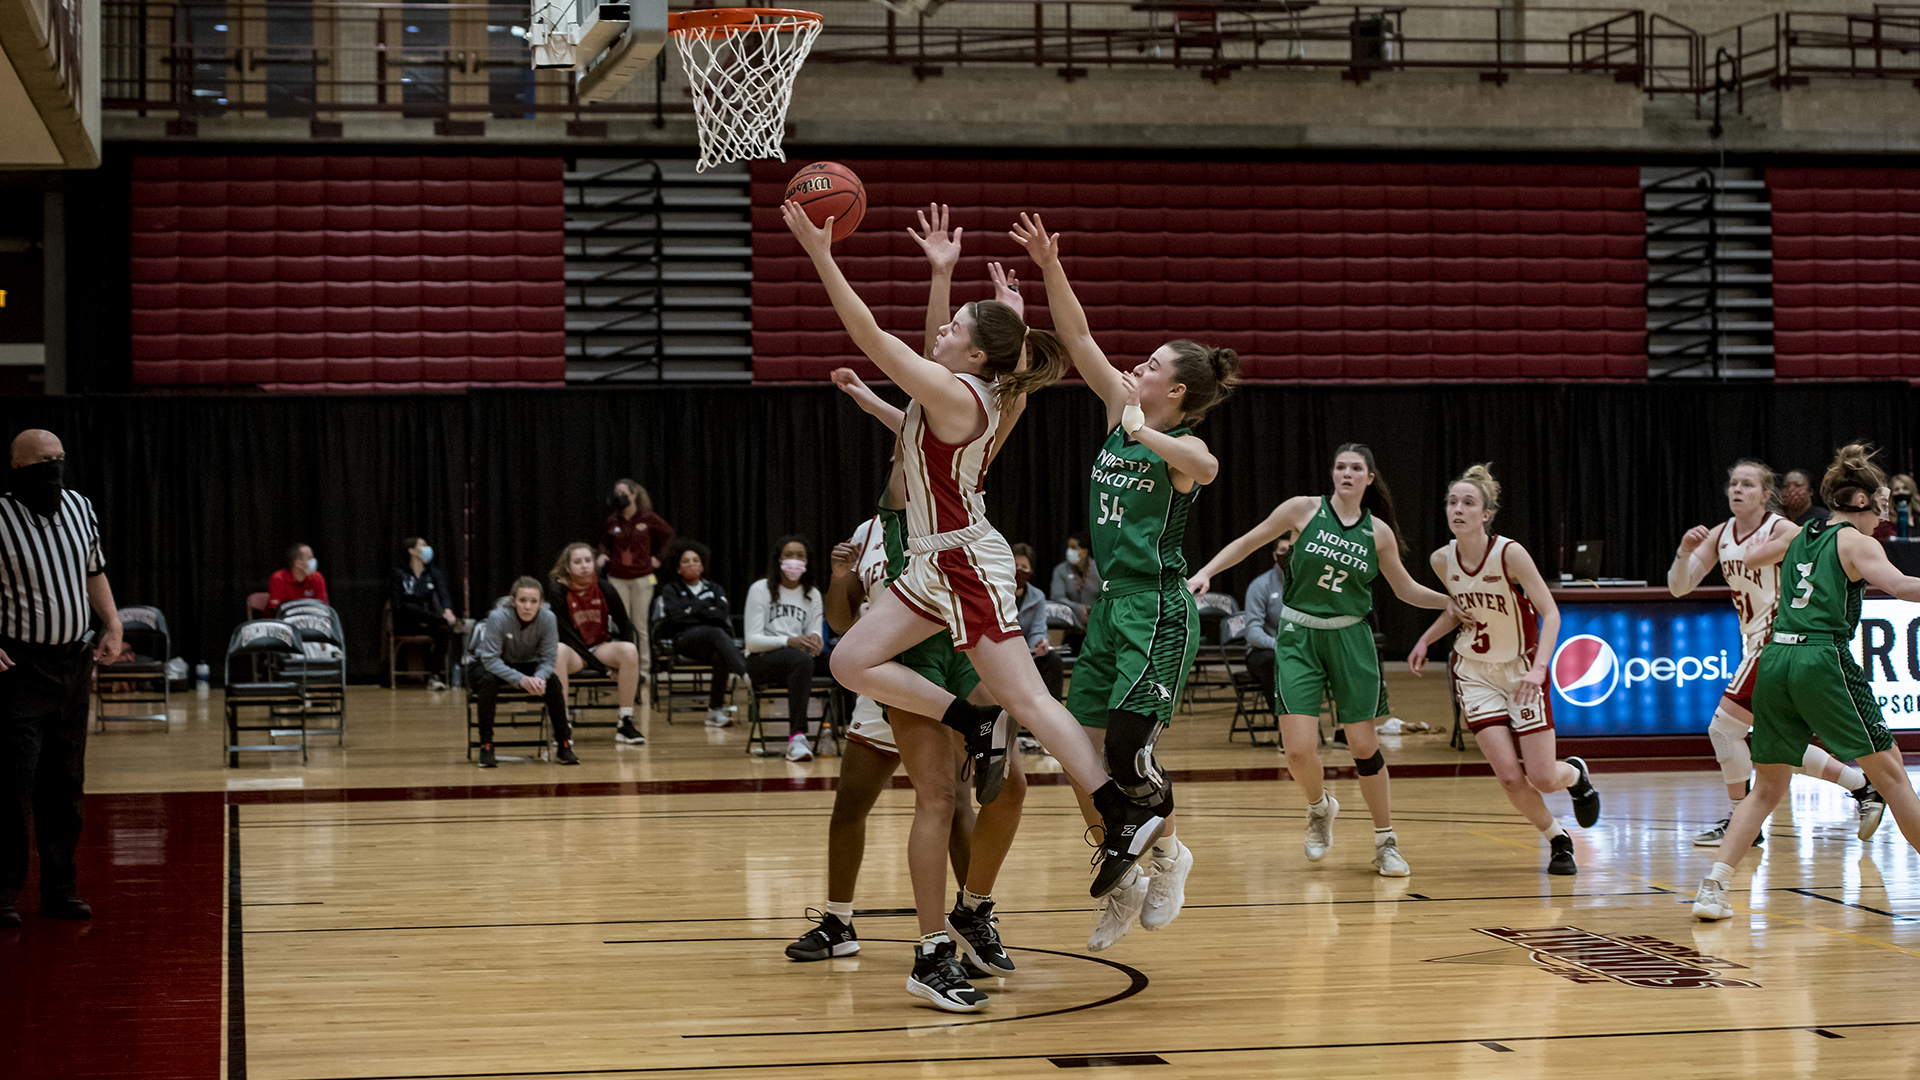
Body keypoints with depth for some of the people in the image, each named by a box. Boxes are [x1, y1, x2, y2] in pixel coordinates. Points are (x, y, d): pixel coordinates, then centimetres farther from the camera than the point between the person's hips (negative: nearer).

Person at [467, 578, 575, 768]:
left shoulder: (547, 618, -23)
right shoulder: (498, 617, -31)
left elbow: (549, 659, -16)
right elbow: (490, 659, -30)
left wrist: (539, 677, -38)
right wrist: (520, 679, -42)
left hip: (527, 664, 3)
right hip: (487, 666, -3)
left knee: (552, 682, -24)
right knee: (488, 681, -36)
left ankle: (565, 744, -11)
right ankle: (486, 747, -25)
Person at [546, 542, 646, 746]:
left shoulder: (604, 589, -5)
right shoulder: (558, 592, -13)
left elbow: (625, 626, 4)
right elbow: (566, 636, -16)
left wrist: (623, 657, -11)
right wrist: (605, 668, -22)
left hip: (601, 648, 3)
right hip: (574, 652, -3)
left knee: (630, 650, -29)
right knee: (557, 651, -37)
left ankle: (625, 725, -22)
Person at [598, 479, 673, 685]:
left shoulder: (648, 519, -2)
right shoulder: (612, 521, 3)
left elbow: (668, 534, 13)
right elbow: (604, 542, 20)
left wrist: (657, 556, 9)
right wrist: (603, 554, 1)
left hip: (642, 577, -2)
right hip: (617, 578, 2)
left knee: (642, 626, 0)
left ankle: (644, 669, 5)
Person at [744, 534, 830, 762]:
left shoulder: (812, 595, 17)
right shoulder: (761, 589, 2)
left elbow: (815, 633, 9)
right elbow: (752, 640, -7)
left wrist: (815, 641, -18)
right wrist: (788, 641, -23)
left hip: (799, 660, 5)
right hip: (761, 660, -5)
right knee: (801, 660, -37)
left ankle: (797, 738, -35)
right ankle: (798, 735, -46)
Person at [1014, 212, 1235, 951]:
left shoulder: (1179, 443, -9)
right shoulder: (1121, 413, 10)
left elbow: (1206, 466, -35)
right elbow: (1078, 340, 6)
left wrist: (1142, 431, -35)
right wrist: (1050, 268, -2)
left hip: (1157, 610, -8)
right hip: (1109, 604, 8)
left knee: (1127, 755, -14)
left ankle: (1169, 854, 15)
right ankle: (1123, 883, 24)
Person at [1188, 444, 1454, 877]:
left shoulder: (1379, 532, 2)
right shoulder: (1305, 509, -3)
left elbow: (1406, 589, 14)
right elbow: (1248, 543, 5)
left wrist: (1457, 602, 6)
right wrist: (1205, 573, -5)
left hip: (1351, 639, 1)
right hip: (1299, 637, -1)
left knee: (1363, 745, 0)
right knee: (1298, 749, -11)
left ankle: (1386, 842, 16)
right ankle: (1320, 808, 22)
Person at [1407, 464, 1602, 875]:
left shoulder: (1510, 553, -21)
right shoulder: (1442, 560, -7)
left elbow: (1550, 613, -22)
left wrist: (1538, 668, -35)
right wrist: (1425, 640, 2)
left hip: (1521, 671, -3)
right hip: (1473, 672, 3)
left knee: (1543, 779, -4)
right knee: (1510, 778, -10)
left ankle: (1575, 774, 34)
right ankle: (1557, 840, 16)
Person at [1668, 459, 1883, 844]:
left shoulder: (1784, 531, -12)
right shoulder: (1720, 536, 7)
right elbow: (1678, 588, 2)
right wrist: (1684, 552, -14)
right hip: (1756, 645, 8)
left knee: (1723, 727, -11)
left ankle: (1740, 822, -2)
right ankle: (1864, 788, 26)